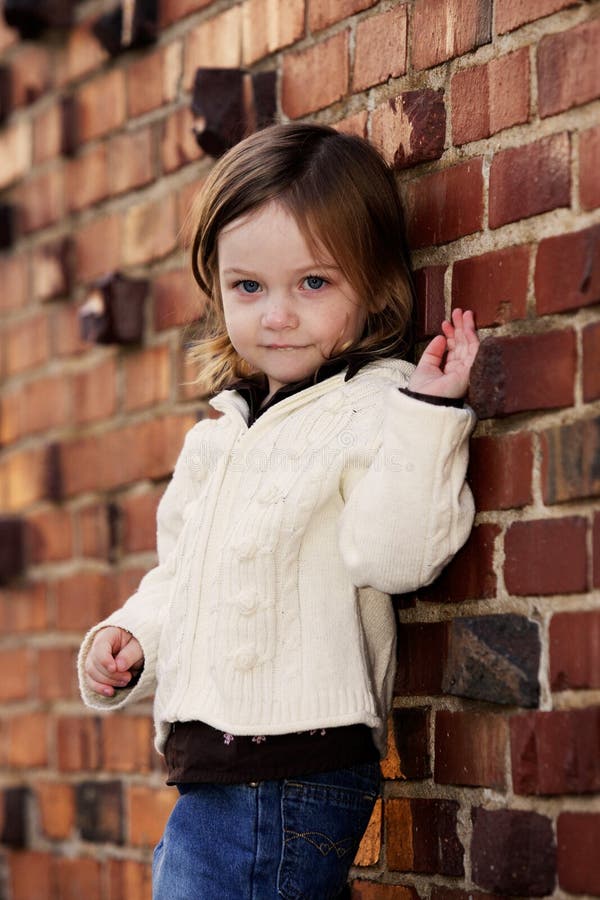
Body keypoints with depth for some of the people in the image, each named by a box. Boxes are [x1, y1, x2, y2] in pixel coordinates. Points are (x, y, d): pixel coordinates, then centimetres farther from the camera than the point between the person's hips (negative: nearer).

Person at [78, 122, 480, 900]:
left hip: (290, 769, -9)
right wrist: (129, 639, 9)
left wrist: (426, 415, -25)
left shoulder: (371, 413, -7)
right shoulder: (219, 437, 19)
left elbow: (393, 553, -22)